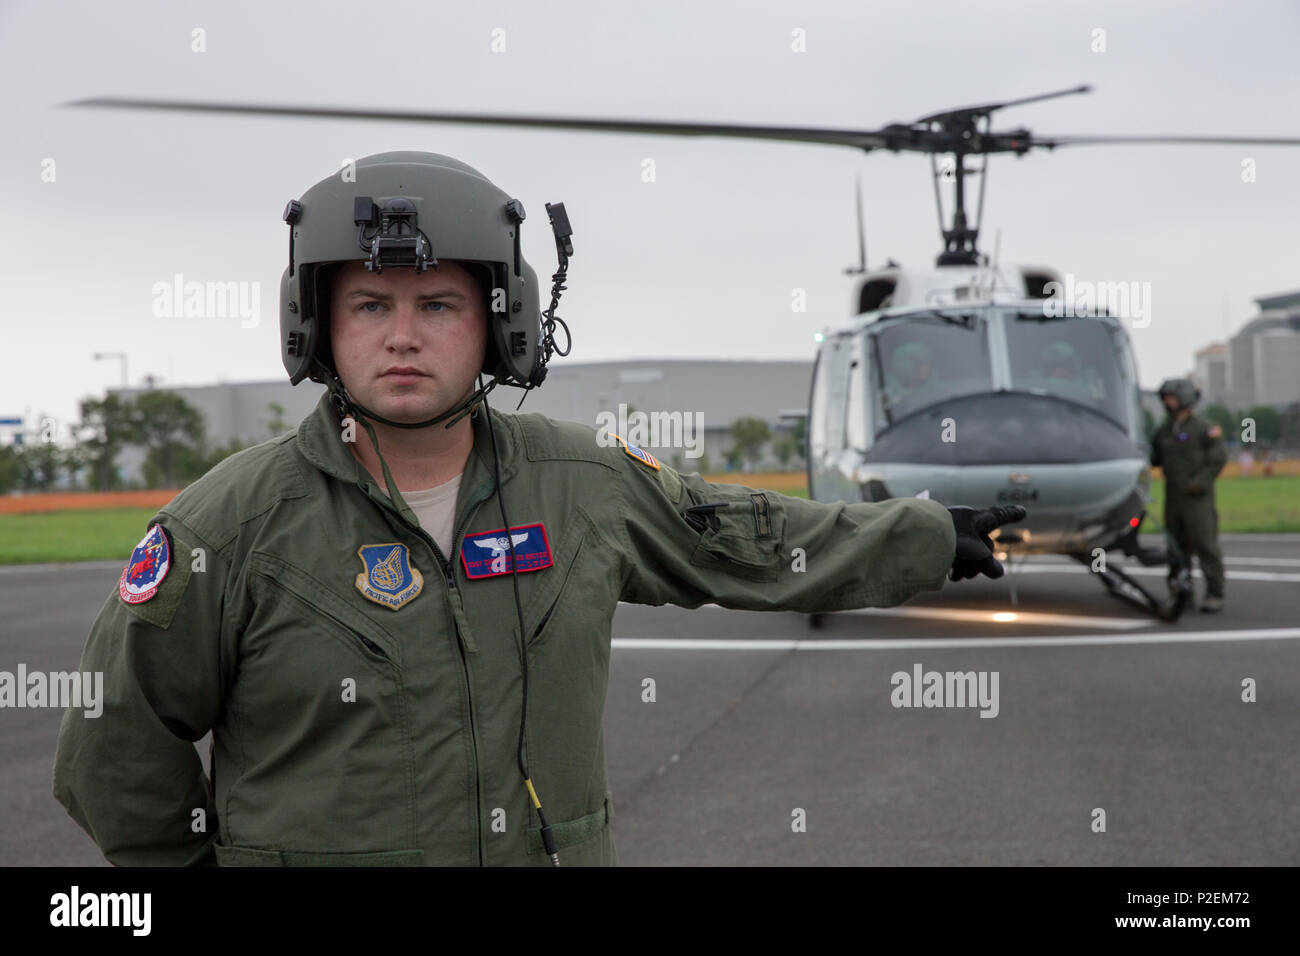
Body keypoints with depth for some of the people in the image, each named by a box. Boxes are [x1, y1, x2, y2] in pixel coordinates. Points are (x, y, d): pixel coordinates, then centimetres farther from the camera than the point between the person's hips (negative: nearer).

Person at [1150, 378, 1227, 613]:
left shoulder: (1204, 428, -4)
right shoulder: (1163, 430, 13)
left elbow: (1219, 458, -7)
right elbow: (1154, 459, 17)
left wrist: (1198, 483, -17)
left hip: (1198, 498, -6)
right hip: (1173, 498, 6)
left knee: (1205, 545, -9)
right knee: (1177, 547, 7)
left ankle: (1214, 595, -7)